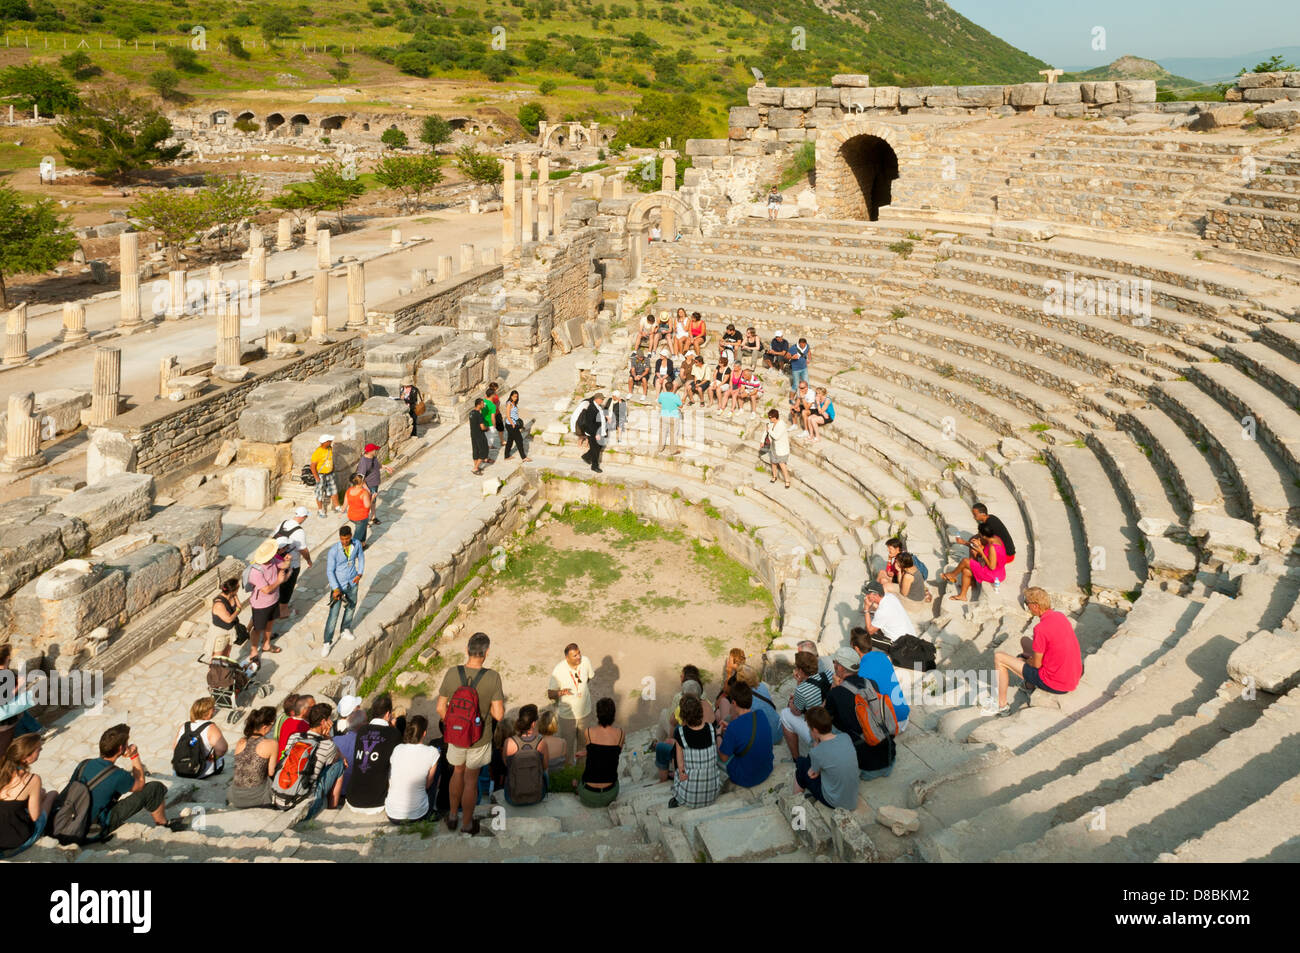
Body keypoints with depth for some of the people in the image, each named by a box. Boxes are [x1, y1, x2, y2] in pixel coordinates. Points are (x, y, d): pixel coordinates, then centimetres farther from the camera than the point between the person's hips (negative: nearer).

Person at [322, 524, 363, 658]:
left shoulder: (356, 544, -10)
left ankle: (345, 630, 47)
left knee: (351, 607, 23)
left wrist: (360, 574, 1)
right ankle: (327, 643, 4)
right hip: (338, 584, -5)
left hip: (352, 582, 5)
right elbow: (330, 571, -19)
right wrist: (335, 589, -26)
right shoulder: (333, 551, -24)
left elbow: (361, 557, 10)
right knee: (333, 614, -5)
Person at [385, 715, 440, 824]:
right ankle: (430, 812, 24)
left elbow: (389, 782, 7)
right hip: (417, 816, -3)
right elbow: (428, 785, -1)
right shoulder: (432, 752, -13)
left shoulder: (395, 749, -6)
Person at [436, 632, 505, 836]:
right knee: (471, 781, 16)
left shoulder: (452, 674, -16)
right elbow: (498, 715, -21)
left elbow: (441, 708, -7)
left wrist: (450, 725, 12)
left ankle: (453, 816, 43)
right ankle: (467, 824, 33)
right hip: (479, 739, -2)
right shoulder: (492, 678, -23)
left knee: (458, 771, 28)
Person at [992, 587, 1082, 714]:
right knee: (1024, 640, 26)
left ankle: (1001, 704, 10)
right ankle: (1029, 686, 39)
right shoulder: (1061, 616, -1)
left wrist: (1026, 660, 6)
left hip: (1054, 685, -8)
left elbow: (1037, 664, -15)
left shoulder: (1040, 628, -26)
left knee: (999, 657, 0)